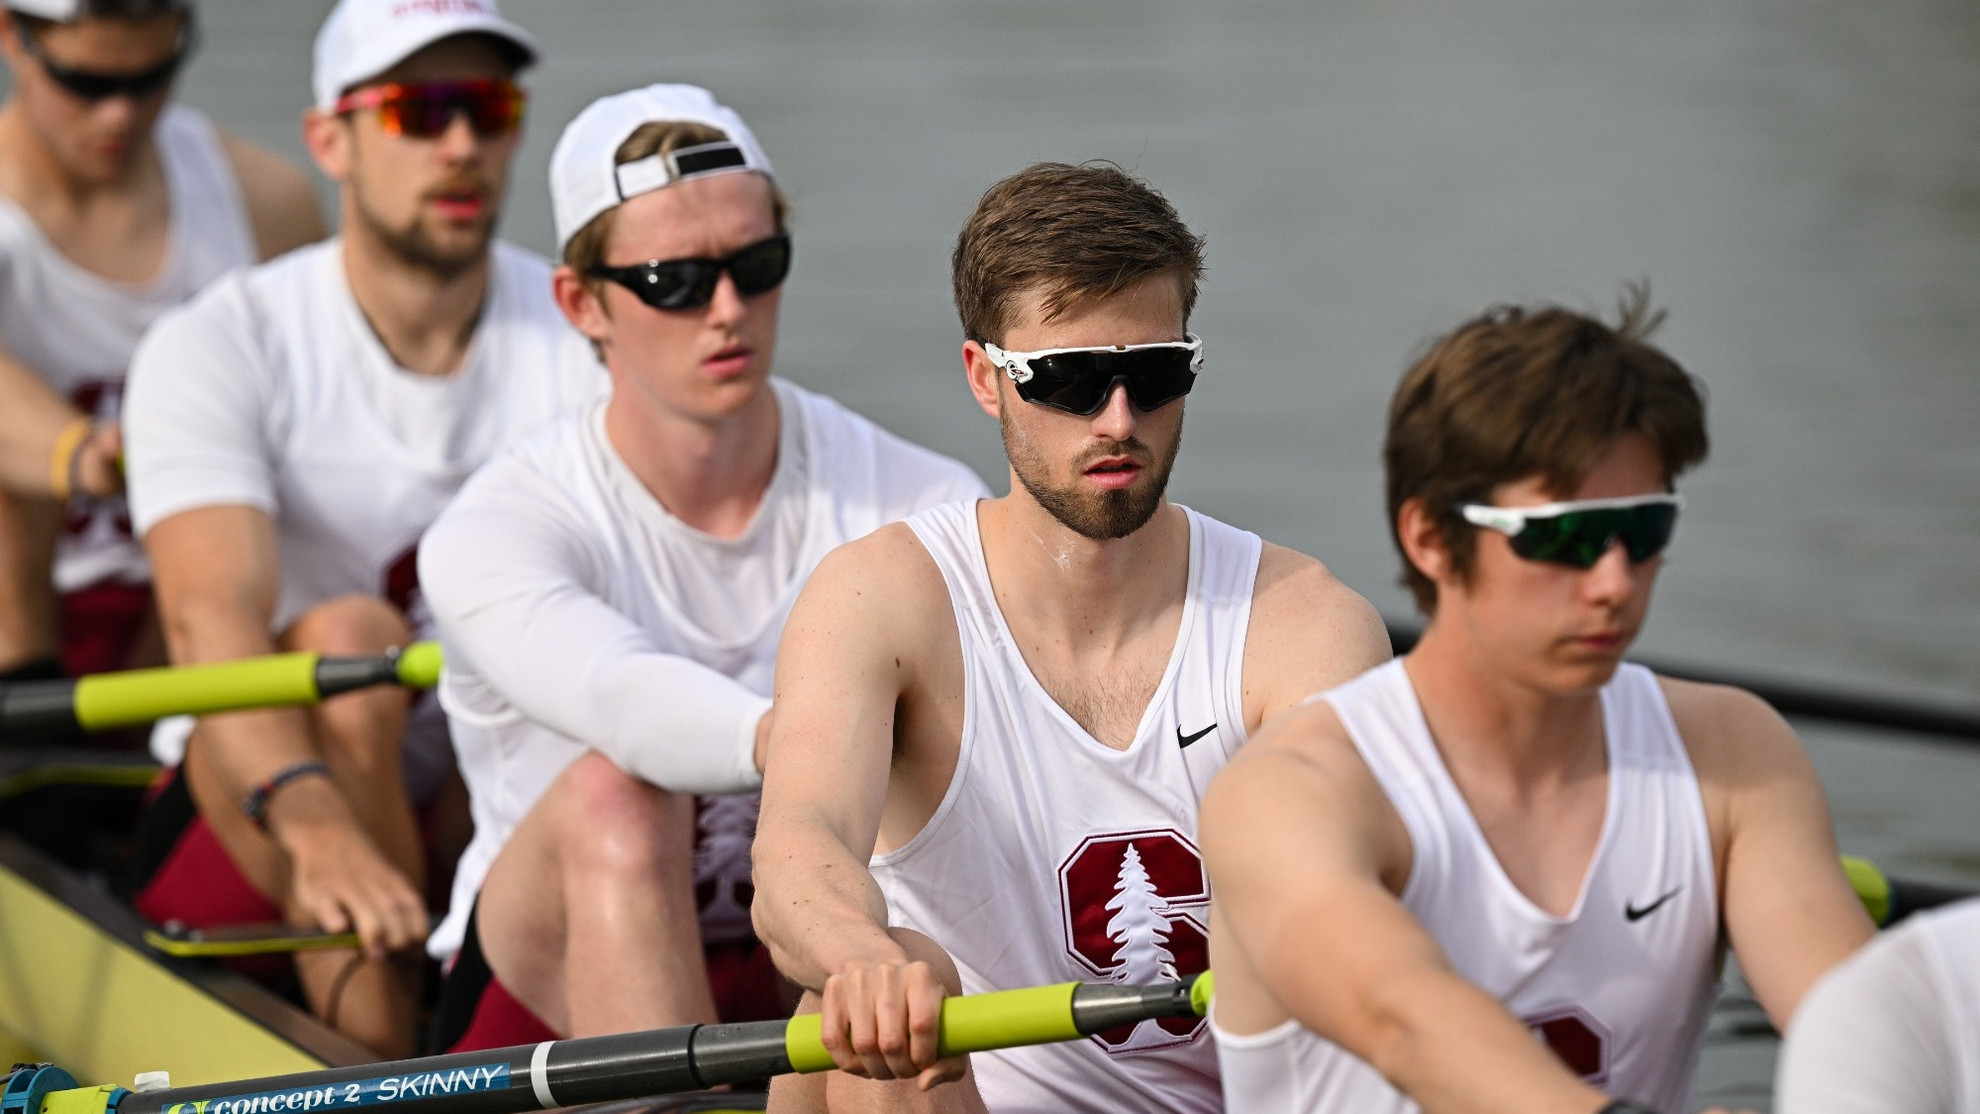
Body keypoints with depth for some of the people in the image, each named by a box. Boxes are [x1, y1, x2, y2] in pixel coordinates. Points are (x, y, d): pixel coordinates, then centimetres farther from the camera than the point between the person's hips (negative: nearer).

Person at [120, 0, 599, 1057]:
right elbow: (211, 612, -26)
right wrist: (314, 818, -46)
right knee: (343, 635, -32)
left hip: (492, 805, 2)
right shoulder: (219, 346, -9)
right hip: (245, 804, -2)